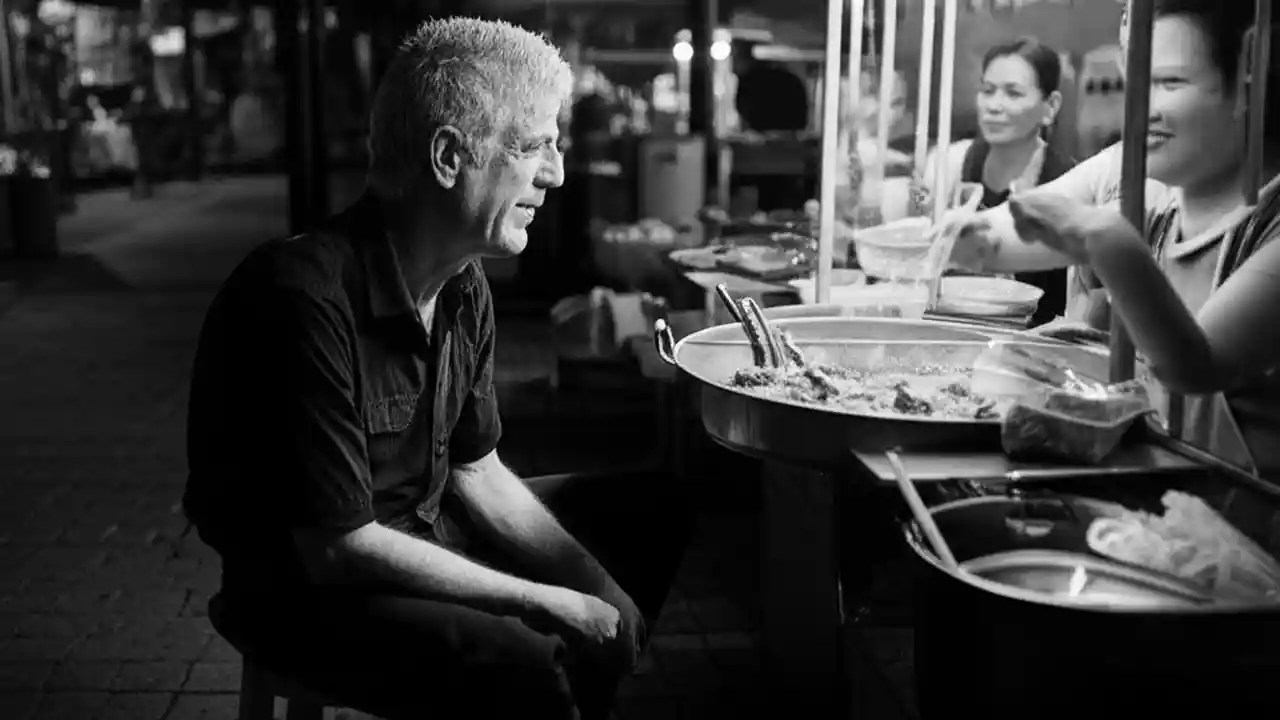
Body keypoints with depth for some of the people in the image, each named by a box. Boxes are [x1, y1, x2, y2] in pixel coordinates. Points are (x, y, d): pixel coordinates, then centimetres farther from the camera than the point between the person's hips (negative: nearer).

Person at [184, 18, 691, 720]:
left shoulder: (464, 288, -1)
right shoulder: (304, 298, -28)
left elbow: (477, 473, 7)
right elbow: (337, 550, -27)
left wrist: (593, 588, -4)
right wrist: (544, 601, -21)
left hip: (426, 534, 9)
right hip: (307, 590, -8)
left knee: (651, 518, 12)